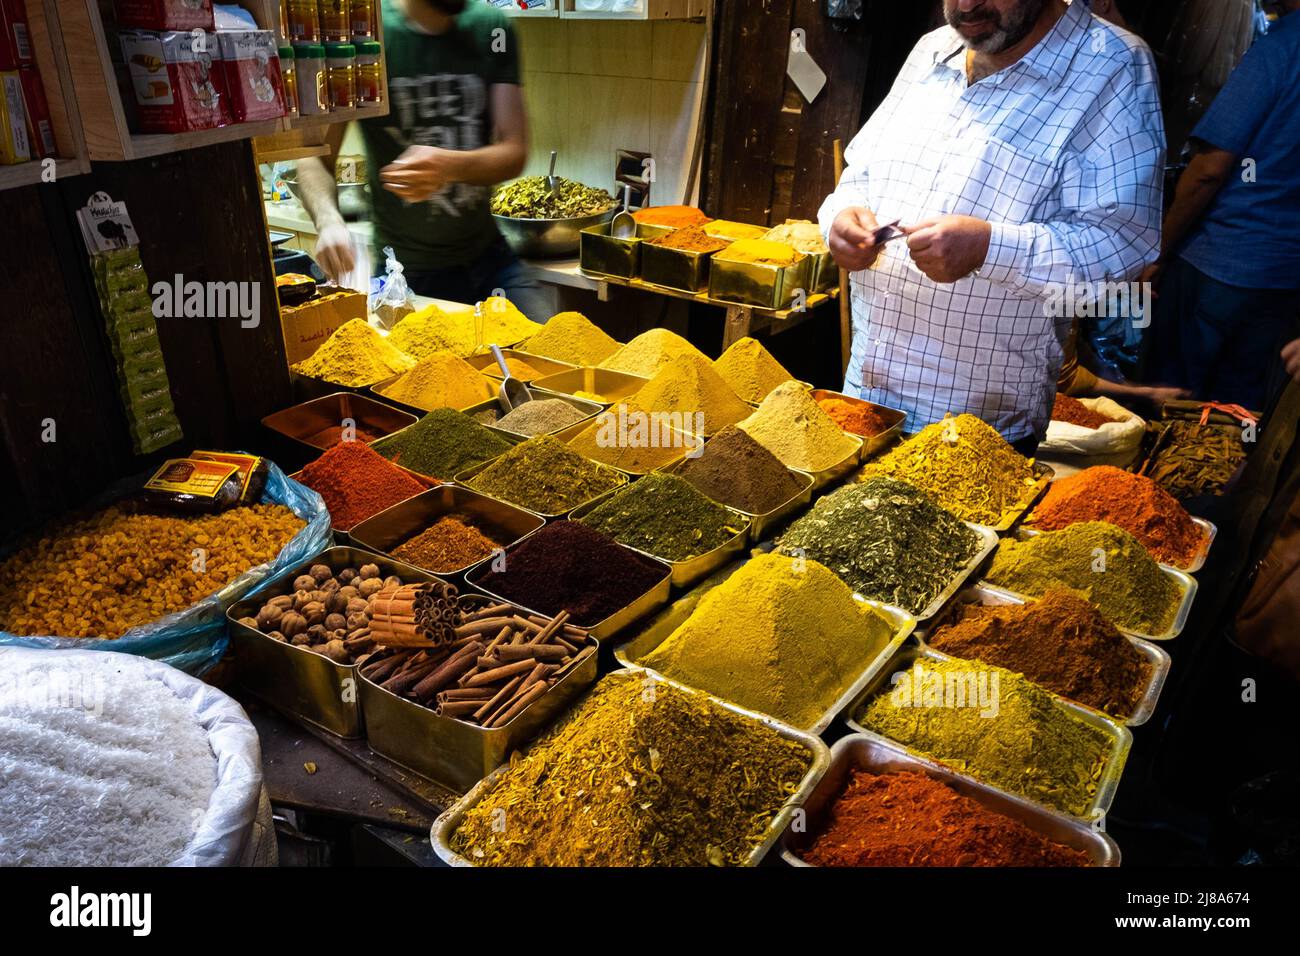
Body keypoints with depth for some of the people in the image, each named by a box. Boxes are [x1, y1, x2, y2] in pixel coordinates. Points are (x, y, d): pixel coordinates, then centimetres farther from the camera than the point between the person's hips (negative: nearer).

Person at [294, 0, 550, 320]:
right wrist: (329, 219, -31)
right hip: (405, 271, -2)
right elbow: (314, 156, -9)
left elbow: (514, 153, -7)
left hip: (489, 258, 3)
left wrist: (449, 165, -28)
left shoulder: (492, 27, -1)